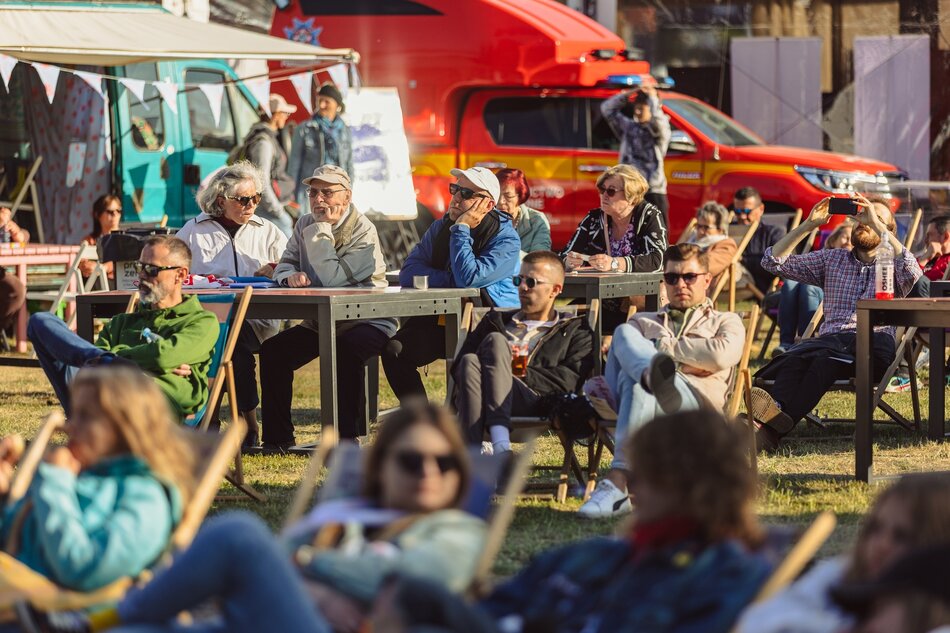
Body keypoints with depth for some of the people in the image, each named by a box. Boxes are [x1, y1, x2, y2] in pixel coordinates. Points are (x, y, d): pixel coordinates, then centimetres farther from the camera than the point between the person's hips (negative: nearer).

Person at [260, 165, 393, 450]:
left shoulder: (363, 231, -15)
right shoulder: (305, 225, 7)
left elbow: (331, 278, -26)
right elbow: (283, 267, 3)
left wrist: (322, 229, -22)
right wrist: (291, 276, -22)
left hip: (366, 320, -7)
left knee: (346, 350, -37)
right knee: (273, 350, -11)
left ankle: (346, 438, -29)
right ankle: (277, 437, -2)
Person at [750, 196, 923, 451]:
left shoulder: (893, 265, 18)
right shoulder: (832, 259, 28)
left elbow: (912, 272, -10)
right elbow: (773, 261, 21)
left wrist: (877, 224, -8)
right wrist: (809, 224, 12)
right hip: (830, 339, 3)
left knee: (827, 357, -39)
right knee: (797, 356, -35)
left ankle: (772, 428, -61)